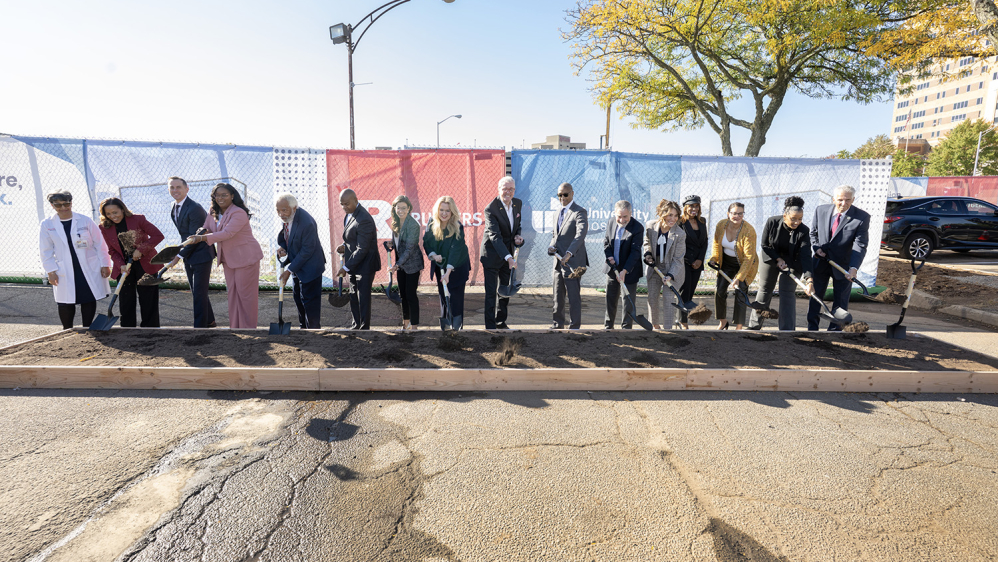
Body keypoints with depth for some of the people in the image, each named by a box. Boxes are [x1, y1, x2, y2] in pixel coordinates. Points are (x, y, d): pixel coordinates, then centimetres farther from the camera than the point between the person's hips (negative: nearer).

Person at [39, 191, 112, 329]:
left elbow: (100, 244, 1)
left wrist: (105, 265, -2)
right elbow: (46, 251, 4)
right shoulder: (46, 225, 3)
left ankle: (87, 329, 16)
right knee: (66, 303, 5)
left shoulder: (85, 221, 0)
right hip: (64, 273, 1)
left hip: (89, 269, -1)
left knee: (89, 300, 3)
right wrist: (51, 271, -3)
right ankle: (67, 331, 19)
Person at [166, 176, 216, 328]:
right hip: (188, 257, 9)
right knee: (196, 293, 16)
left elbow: (194, 238, -19)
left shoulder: (195, 209, -20)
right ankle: (209, 322, 29)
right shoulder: (174, 208, 9)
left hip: (201, 255, -9)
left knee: (199, 293, -5)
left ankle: (200, 326, 2)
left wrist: (179, 256, -13)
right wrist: (183, 255, 12)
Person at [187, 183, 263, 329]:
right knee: (232, 292, 11)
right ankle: (235, 326, 19)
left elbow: (227, 233, -26)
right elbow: (206, 229, 18)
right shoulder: (214, 214, 10)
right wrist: (202, 232, -6)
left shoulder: (238, 213, -17)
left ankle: (248, 327, 6)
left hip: (246, 257, -8)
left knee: (246, 293, -3)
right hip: (228, 259, 9)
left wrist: (203, 238, -30)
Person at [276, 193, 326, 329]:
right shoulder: (285, 217, -5)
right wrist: (281, 247, -11)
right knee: (298, 297, 19)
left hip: (310, 266, -9)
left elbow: (307, 251, -24)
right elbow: (283, 237, 13)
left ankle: (313, 327, 15)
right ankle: (304, 326, 36)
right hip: (296, 264, 9)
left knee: (310, 299, -1)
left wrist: (289, 270, -20)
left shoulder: (307, 223, -30)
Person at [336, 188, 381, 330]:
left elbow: (362, 249, -24)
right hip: (354, 264, 9)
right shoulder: (350, 214, 5)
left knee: (363, 299, 2)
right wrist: (345, 245, 0)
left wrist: (346, 267, -20)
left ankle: (364, 328, 15)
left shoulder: (364, 220, -26)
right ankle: (356, 325, 34)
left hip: (365, 265, -9)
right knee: (353, 297, 19)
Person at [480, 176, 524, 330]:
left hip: (508, 253, 7)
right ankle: (490, 326, 6)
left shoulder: (518, 204, 0)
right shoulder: (491, 209, -22)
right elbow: (495, 236, -30)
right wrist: (508, 257, -41)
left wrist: (517, 236, -7)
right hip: (492, 255, -7)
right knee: (491, 293, -3)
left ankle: (501, 322, 32)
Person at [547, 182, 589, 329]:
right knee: (558, 295, 15)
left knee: (574, 296, -1)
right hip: (559, 261, 8)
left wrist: (569, 253, -38)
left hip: (573, 261, -8)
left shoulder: (579, 212, -11)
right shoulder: (558, 212, 17)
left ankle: (575, 326, 9)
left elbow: (581, 234, -25)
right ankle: (558, 323, 28)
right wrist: (552, 246, 0)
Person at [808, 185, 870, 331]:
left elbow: (860, 246, -18)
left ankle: (835, 330, 22)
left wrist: (854, 268, -30)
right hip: (820, 263, 3)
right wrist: (816, 247, -8)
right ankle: (812, 328, 26)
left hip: (843, 265, -2)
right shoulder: (821, 211, -4)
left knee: (840, 301, 8)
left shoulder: (862, 217, -13)